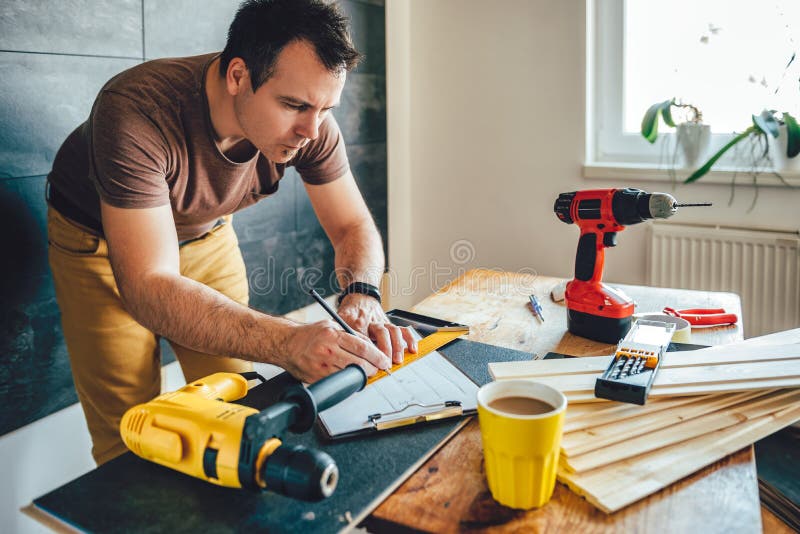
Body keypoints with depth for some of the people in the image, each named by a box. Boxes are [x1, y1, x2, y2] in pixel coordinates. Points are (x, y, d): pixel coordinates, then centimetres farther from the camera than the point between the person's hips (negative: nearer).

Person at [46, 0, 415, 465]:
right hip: (98, 239, -3)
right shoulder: (137, 113, -40)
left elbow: (354, 226, -14)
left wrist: (362, 296, -37)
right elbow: (148, 288, -44)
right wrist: (287, 343, -57)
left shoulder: (311, 123, -25)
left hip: (207, 233, 4)